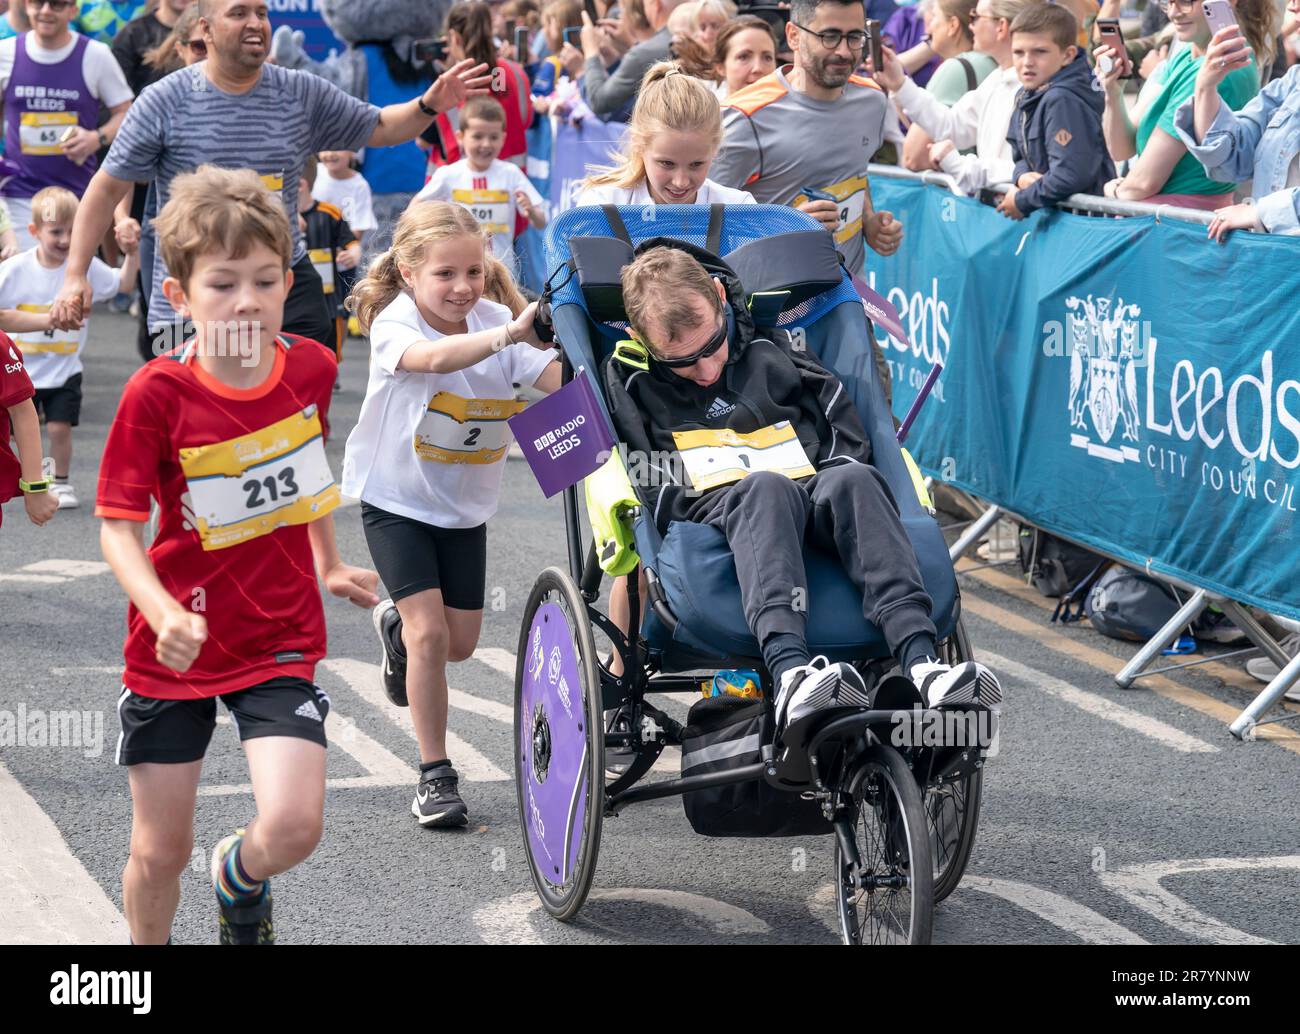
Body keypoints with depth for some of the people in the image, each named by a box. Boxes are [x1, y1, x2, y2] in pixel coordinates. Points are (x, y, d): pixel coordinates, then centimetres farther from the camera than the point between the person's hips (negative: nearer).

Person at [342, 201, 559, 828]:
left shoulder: (495, 319, -9)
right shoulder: (394, 323, -21)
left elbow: (559, 379, -23)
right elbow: (434, 358, -45)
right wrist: (506, 335, -60)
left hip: (465, 504, 5)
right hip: (395, 499, -4)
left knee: (459, 644, 12)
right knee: (430, 634, -15)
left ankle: (397, 625, 46)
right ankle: (436, 776, -3)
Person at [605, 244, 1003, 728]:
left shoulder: (771, 344, 17)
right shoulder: (628, 379, 11)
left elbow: (841, 412, 21)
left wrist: (835, 488, 7)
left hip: (812, 498, 3)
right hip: (714, 514, -3)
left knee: (853, 480, -33)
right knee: (766, 489, -38)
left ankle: (921, 663, -51)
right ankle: (789, 671, -64)